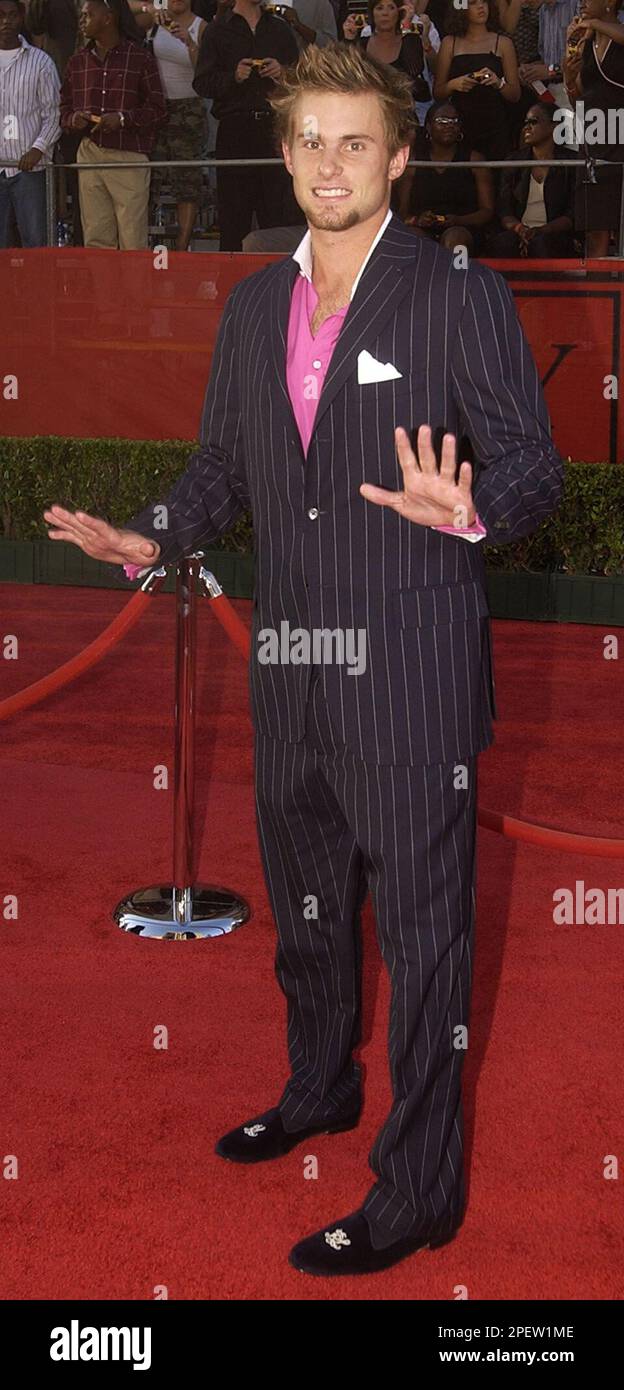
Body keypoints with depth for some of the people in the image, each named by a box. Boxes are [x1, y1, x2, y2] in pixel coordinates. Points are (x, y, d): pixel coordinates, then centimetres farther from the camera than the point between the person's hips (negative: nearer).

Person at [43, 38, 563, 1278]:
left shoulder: (459, 295, -7)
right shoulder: (253, 307, 11)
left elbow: (533, 467, -9)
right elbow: (224, 463, 17)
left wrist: (470, 512, -31)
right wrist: (154, 537, -1)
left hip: (409, 674, -6)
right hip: (290, 668, 7)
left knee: (420, 927, 0)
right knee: (304, 905, 22)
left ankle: (417, 1194, 12)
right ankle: (320, 1088, 46)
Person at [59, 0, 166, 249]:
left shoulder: (140, 58, 0)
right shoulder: (77, 62, 14)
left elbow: (158, 109, -2)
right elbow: (64, 106, 17)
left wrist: (122, 118, -16)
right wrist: (73, 119, -6)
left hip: (129, 157, -4)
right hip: (89, 153, 4)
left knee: (133, 242, -5)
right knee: (95, 238, 4)